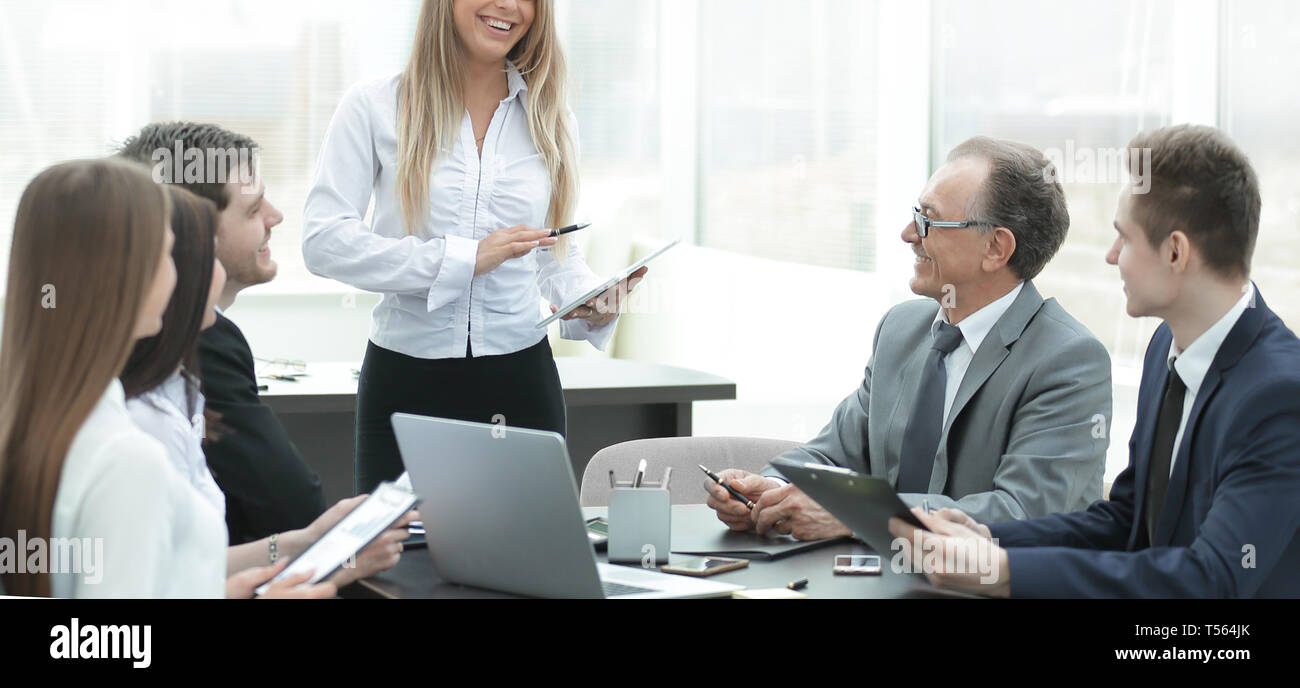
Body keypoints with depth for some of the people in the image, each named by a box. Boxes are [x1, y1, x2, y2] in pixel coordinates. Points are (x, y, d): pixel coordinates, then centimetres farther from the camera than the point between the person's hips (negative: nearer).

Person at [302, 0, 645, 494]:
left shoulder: (549, 119, 11)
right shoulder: (375, 107, -2)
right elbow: (323, 241, -11)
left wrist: (593, 302, -6)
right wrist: (464, 258, -16)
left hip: (520, 379, 3)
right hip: (406, 377, -3)